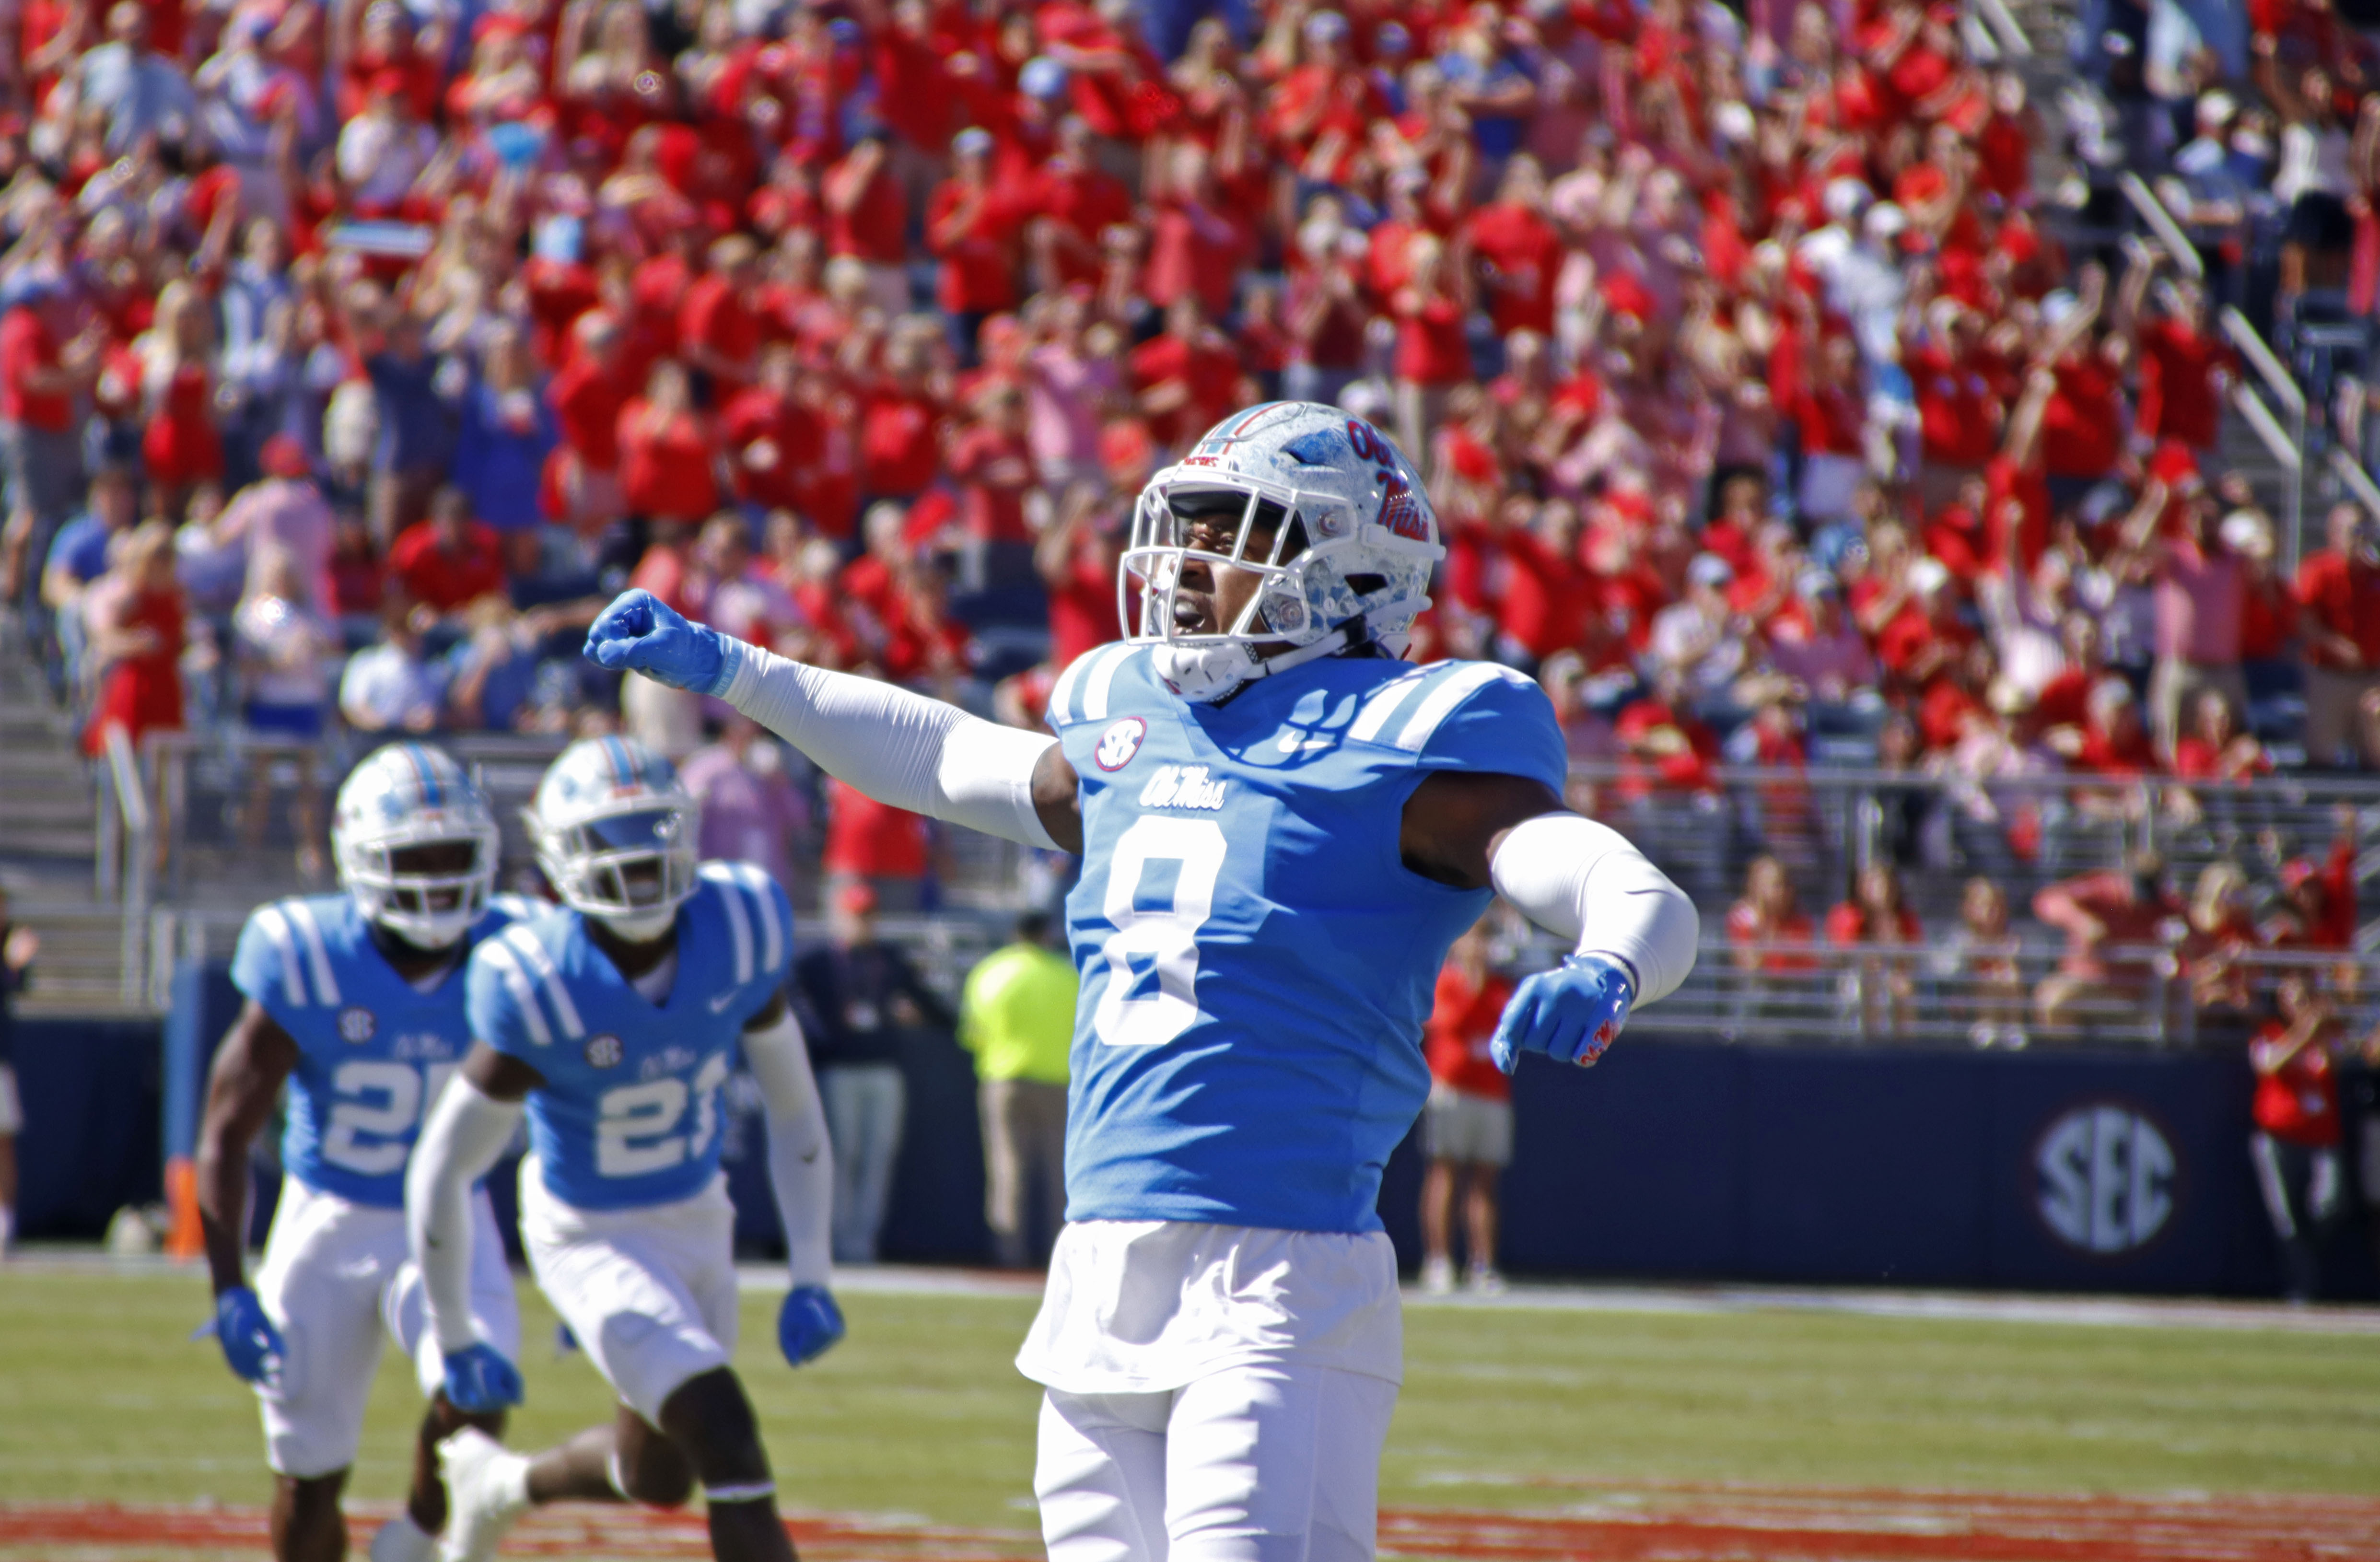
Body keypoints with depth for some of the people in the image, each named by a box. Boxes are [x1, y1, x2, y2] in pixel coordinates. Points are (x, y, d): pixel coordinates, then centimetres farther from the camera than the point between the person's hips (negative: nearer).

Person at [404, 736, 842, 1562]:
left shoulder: (737, 936, -16)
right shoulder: (537, 989, -28)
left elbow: (792, 1108, 0)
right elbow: (441, 1170, -17)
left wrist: (810, 1276, 1)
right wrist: (454, 1339, -10)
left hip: (698, 1219, 6)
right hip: (591, 1240, -6)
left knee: (658, 1477, 19)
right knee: (728, 1440, -19)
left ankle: (494, 1481, 49)